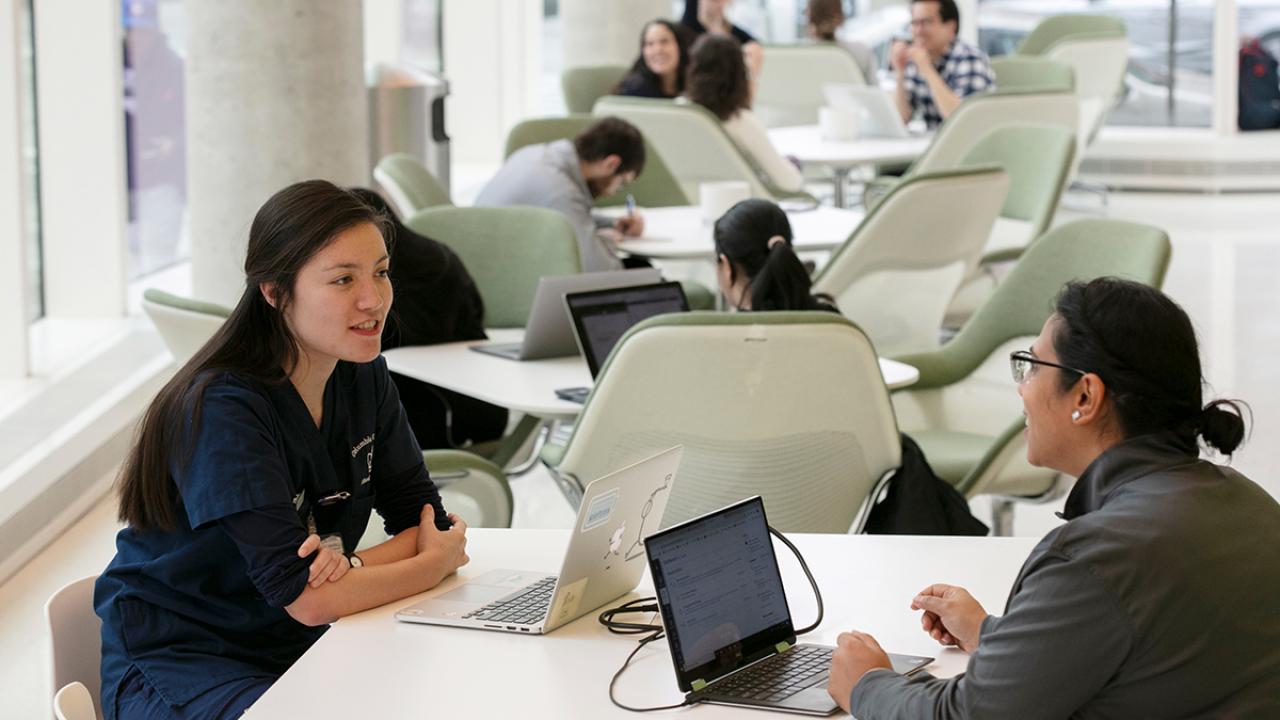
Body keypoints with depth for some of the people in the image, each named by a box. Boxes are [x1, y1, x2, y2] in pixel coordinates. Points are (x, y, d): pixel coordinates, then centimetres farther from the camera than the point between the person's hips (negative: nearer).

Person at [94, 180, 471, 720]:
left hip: (292, 650, 7)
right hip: (174, 665, -7)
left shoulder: (362, 377, 2)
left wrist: (347, 562, -21)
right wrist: (435, 563, -12)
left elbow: (428, 523, 0)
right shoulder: (223, 408, -22)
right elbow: (307, 599, -26)